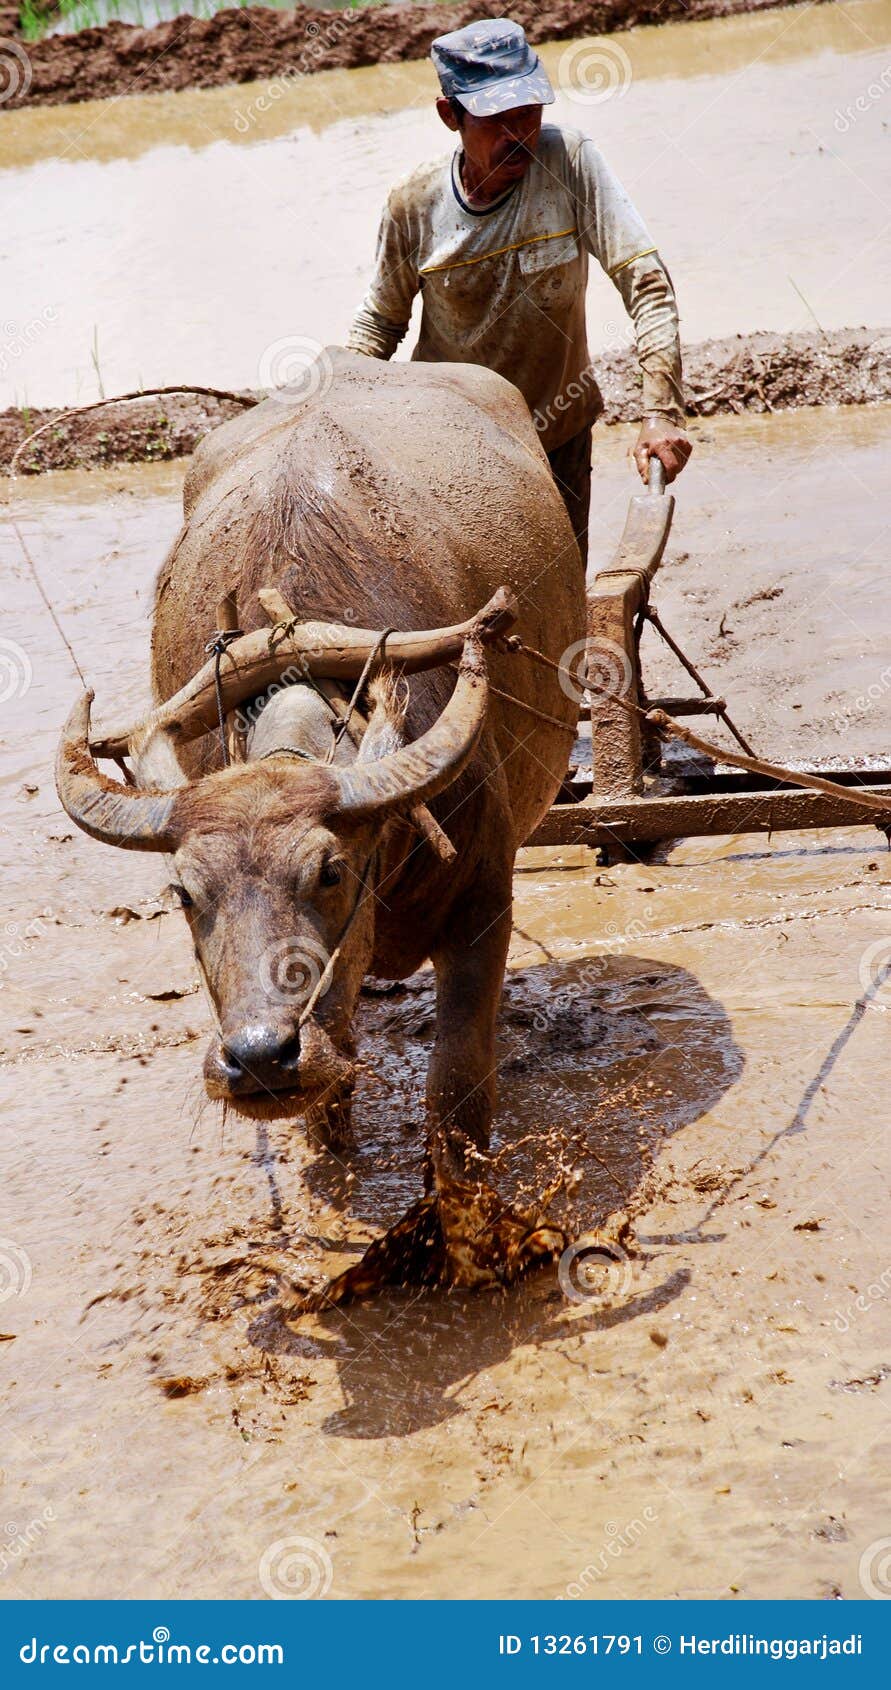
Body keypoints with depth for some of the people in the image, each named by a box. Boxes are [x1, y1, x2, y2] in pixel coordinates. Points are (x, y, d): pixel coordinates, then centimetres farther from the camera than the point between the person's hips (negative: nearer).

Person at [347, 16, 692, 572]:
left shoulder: (568, 161, -17)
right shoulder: (413, 205, -12)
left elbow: (646, 284, -22)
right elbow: (381, 320, 4)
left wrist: (661, 412, -33)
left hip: (557, 434, 0)